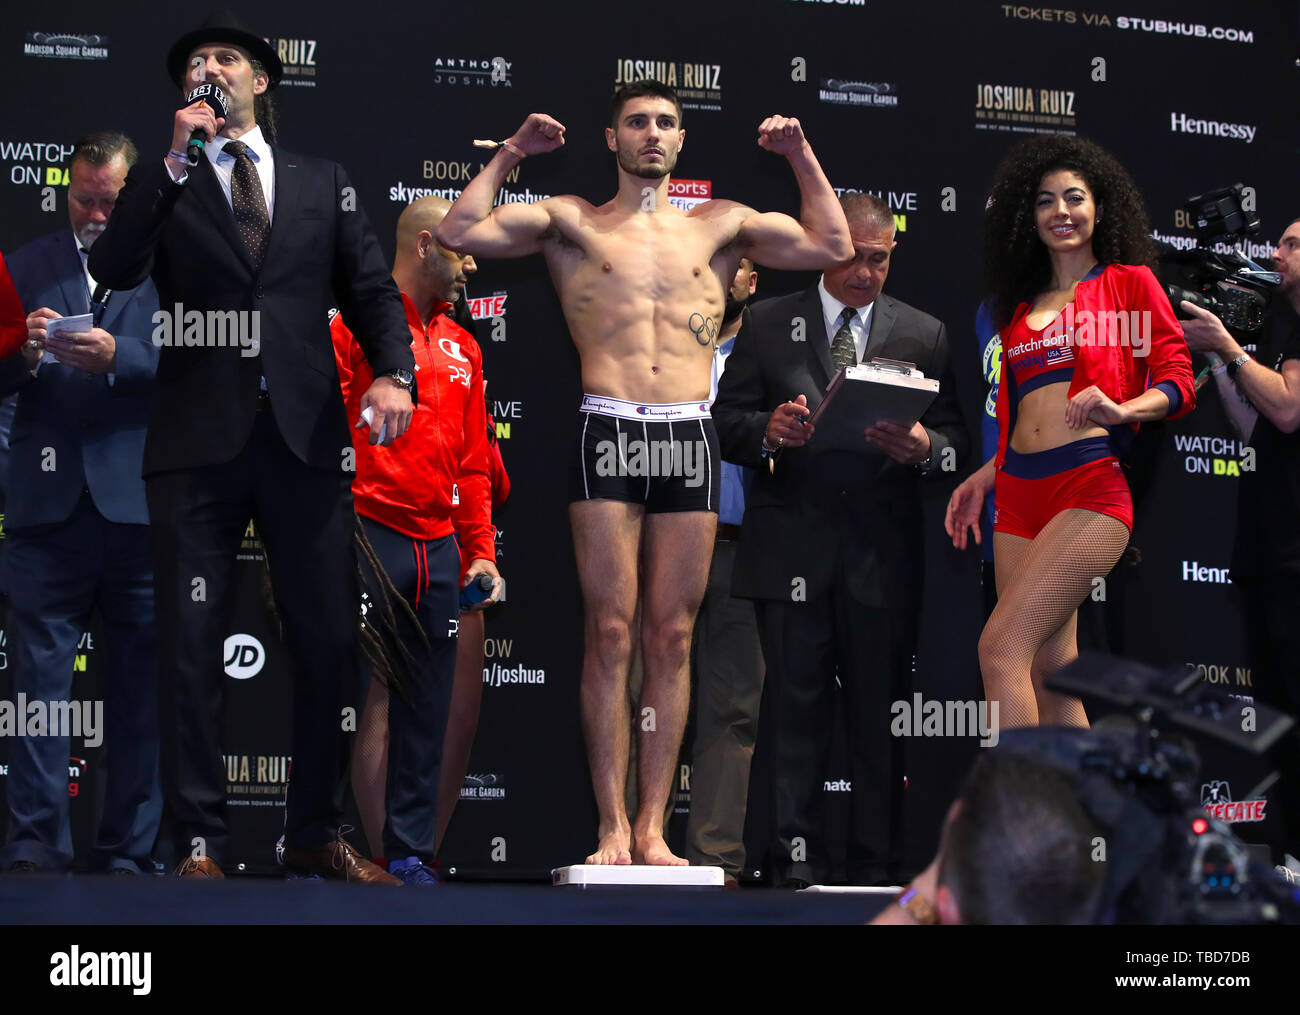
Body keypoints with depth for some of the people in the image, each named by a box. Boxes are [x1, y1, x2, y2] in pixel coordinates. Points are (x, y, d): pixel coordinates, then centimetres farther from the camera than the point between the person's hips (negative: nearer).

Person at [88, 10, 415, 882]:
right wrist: (175, 162, -11)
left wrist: (393, 370, -9)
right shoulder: (164, 186, 12)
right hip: (199, 443, -1)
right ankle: (201, 843, 3)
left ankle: (315, 835, 14)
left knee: (331, 646, 3)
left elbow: (372, 288, 10)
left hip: (305, 438, 1)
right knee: (193, 649, -2)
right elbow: (111, 269, -5)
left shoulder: (323, 183, 16)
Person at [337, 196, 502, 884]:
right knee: (362, 701, -8)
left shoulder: (461, 348, 19)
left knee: (426, 712, 6)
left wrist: (480, 553, 14)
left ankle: (411, 855, 10)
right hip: (371, 537, -7)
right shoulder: (359, 324, -1)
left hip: (438, 547, 7)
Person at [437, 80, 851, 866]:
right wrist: (511, 156, 7)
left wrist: (802, 158, 15)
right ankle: (613, 827, -3)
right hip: (609, 432, -2)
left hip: (691, 436, 2)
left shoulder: (720, 225, 18)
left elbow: (831, 247, 17)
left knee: (673, 635, 1)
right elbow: (458, 233, 4)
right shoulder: (573, 223, 12)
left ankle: (653, 828, 4)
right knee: (611, 630, -5)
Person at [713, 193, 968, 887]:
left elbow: (958, 437, 8)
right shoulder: (768, 324, 10)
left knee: (881, 719, 2)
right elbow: (725, 423, 6)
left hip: (882, 556, 1)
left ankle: (877, 873, 8)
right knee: (795, 716, -1)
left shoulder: (924, 335, 12)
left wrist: (925, 447, -14)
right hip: (792, 550, -1)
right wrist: (767, 432, -16)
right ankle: (797, 869, 3)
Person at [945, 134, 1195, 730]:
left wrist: (1122, 409, -18)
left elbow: (1177, 380, -1)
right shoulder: (1022, 306, 23)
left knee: (1001, 648, -18)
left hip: (1091, 487, -6)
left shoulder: (1129, 283, 7)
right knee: (1050, 669, 0)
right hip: (1019, 495, 6)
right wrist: (982, 479, 19)